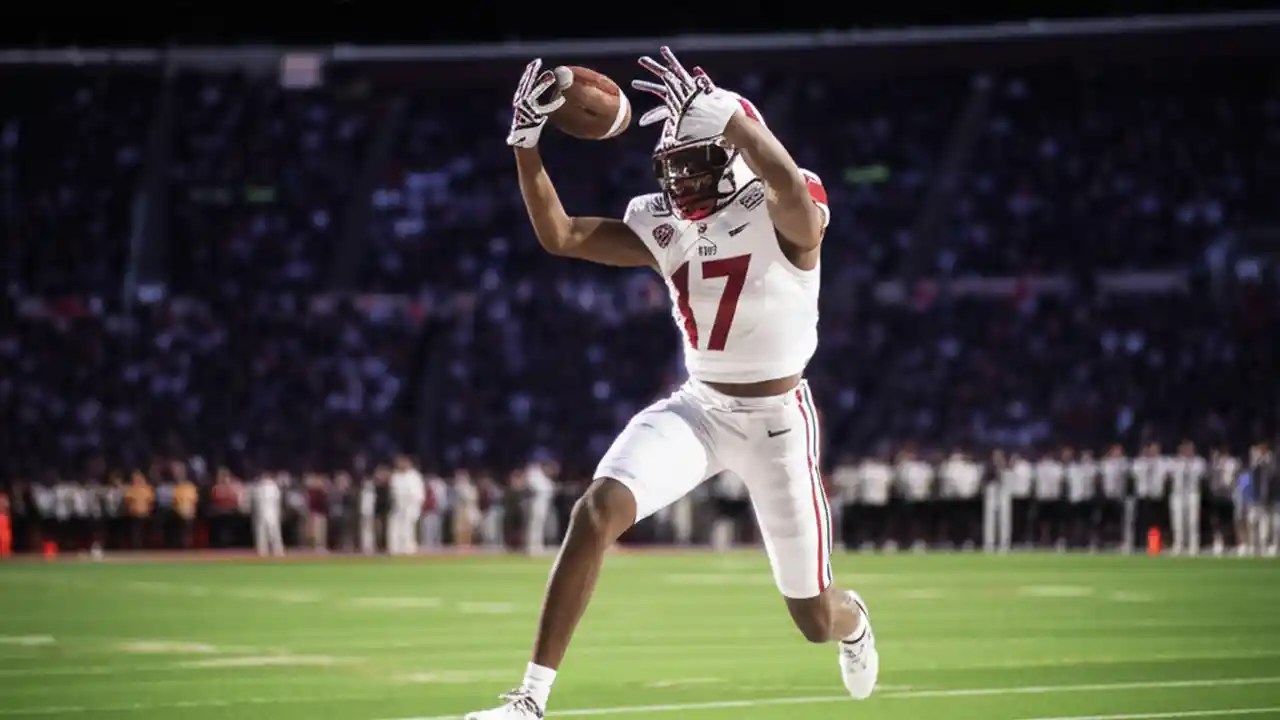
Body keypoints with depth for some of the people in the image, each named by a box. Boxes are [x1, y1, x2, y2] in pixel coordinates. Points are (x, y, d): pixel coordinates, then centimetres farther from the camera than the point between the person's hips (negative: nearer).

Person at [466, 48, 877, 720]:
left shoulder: (784, 218, -16)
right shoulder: (662, 225, 1)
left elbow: (791, 188, -42)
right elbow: (558, 234, -2)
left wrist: (720, 113, -46)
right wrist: (526, 140, -14)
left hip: (776, 420, -4)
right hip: (696, 409, 4)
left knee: (815, 619, 8)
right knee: (596, 511, -26)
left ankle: (853, 621, 52)